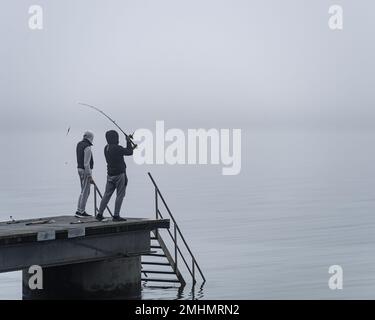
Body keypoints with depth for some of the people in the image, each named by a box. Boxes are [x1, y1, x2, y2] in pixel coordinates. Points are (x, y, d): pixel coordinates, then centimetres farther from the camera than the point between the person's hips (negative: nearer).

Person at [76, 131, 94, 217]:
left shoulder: (79, 144, 8)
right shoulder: (87, 147, -18)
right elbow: (86, 163, -22)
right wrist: (90, 176, -20)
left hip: (80, 169, 9)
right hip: (86, 171, -9)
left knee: (86, 191, 14)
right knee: (85, 192, -7)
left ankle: (82, 211, 13)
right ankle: (79, 211, -10)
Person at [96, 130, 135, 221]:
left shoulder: (106, 148, 8)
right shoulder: (117, 148, -17)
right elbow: (130, 152, -7)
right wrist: (128, 141, 5)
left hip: (110, 175, 7)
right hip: (119, 174, -7)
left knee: (107, 194, 11)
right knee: (120, 195, 0)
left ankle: (99, 214, 10)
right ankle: (116, 215, 0)